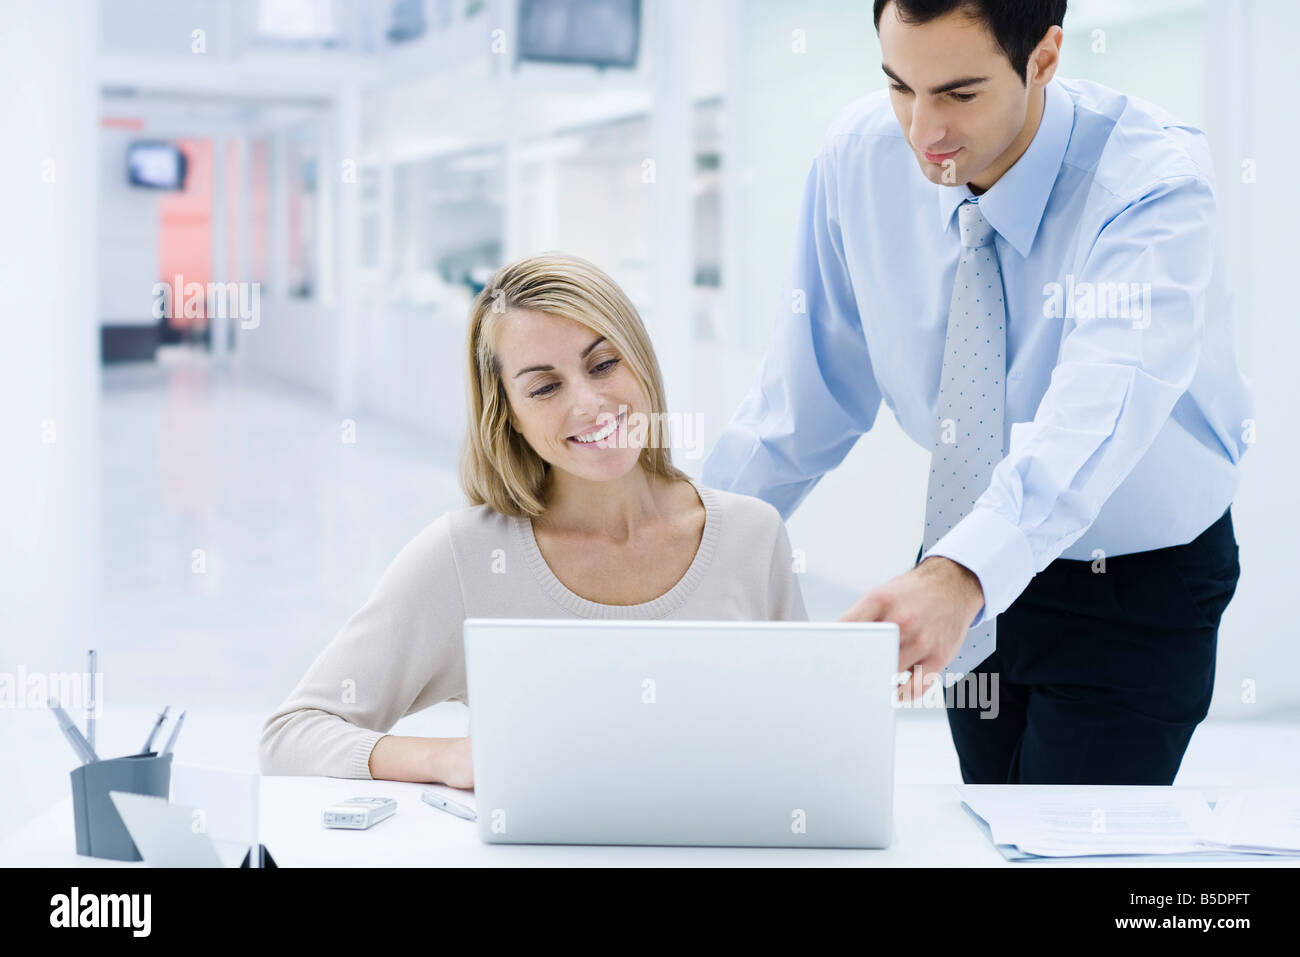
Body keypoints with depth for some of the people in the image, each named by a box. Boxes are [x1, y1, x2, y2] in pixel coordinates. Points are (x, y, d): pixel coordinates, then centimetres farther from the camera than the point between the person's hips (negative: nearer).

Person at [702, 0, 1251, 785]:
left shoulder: (1156, 182, -26)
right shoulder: (859, 155, -12)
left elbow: (1104, 401, -44)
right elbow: (810, 399, -4)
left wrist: (961, 576, -59)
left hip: (1142, 582, -4)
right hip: (977, 579, 4)